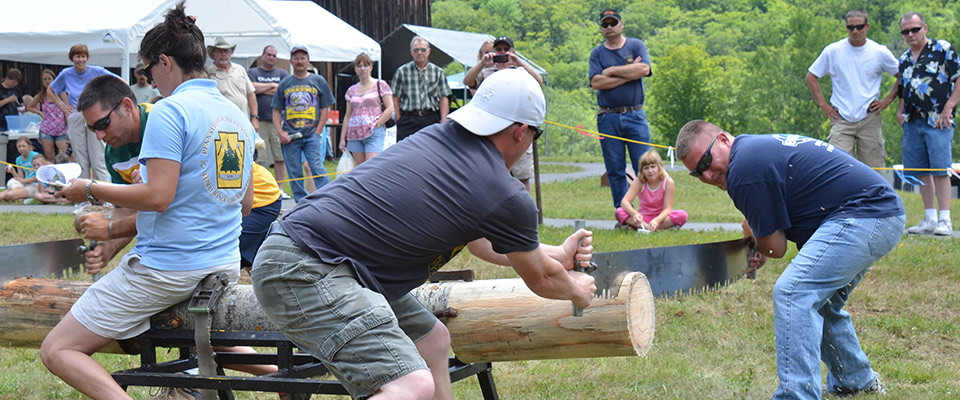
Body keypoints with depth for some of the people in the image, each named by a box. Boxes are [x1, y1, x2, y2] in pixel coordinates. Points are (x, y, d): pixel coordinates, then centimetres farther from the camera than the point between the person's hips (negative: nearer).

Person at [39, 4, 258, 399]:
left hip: (166, 269, -8)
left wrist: (91, 188, -9)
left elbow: (158, 197, -21)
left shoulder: (169, 111, -14)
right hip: (225, 267, 8)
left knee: (57, 350, -3)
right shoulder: (238, 115, 10)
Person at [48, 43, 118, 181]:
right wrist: (62, 106, 13)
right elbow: (50, 91, 25)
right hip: (75, 118, 3)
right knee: (81, 160, 4)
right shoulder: (66, 74, 8)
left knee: (98, 159, -9)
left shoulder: (97, 71, 0)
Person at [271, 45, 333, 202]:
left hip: (312, 135, -2)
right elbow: (277, 111, 11)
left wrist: (318, 132, -2)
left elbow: (325, 108, 7)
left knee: (318, 169, -12)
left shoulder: (318, 81, 7)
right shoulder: (284, 84, 10)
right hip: (290, 136, 2)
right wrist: (280, 132, -3)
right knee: (295, 174, 4)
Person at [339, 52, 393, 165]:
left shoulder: (380, 85, 4)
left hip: (374, 134, -5)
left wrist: (377, 125, -9)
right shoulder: (351, 90, 16)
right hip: (354, 134, 5)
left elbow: (390, 109, -2)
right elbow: (348, 115, 18)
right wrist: (343, 138, 12)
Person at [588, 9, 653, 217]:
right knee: (615, 171, 2)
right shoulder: (597, 53, 10)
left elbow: (644, 69, -10)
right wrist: (628, 73, -7)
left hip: (635, 115, -1)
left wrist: (612, 71, -5)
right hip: (608, 118, 1)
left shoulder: (636, 46, 9)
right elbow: (596, 82, -6)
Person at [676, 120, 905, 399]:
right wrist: (759, 248, 17)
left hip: (864, 217, -11)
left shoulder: (744, 169, -14)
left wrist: (752, 235, 14)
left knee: (792, 294, -18)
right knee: (820, 300, 25)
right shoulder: (761, 146, 18)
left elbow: (776, 248, -8)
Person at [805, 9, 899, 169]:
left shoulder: (880, 52, 3)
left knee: (874, 169, 1)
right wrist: (823, 105, 3)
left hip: (869, 119, 1)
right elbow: (811, 77, 10)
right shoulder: (833, 51, 1)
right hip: (841, 119, -1)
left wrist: (888, 100, 6)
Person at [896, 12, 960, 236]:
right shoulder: (904, 59, 18)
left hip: (937, 122, -6)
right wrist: (899, 111, 13)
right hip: (912, 123, 6)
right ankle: (930, 219, 12)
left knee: (940, 171, -10)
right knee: (921, 173, 6)